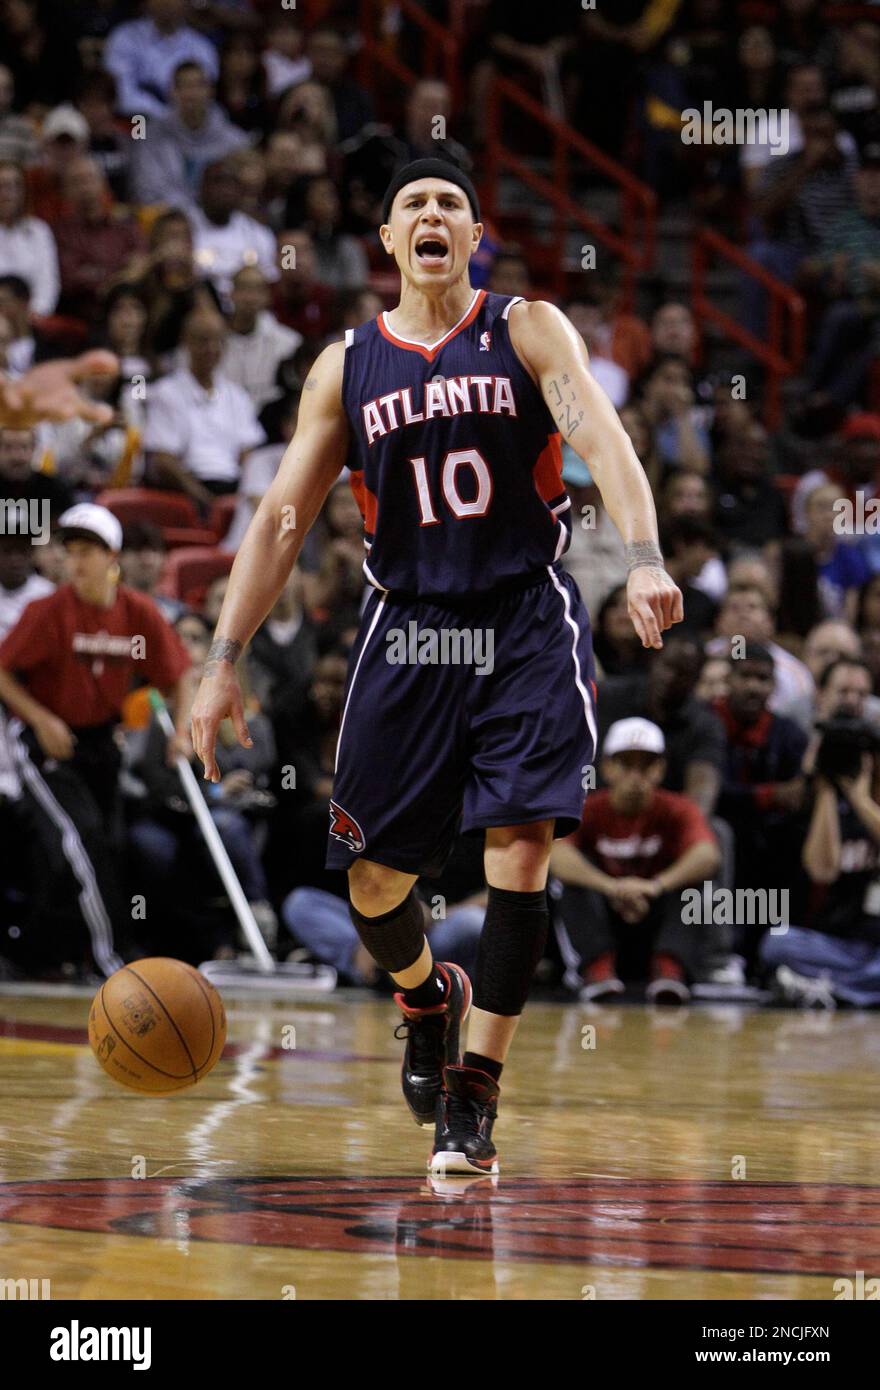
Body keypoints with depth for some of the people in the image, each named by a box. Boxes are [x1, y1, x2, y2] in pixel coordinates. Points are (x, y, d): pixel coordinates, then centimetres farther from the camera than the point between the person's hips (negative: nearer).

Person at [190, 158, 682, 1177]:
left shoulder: (528, 332, -1)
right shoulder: (346, 367, 6)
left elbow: (604, 441, -15)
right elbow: (279, 520, 6)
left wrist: (644, 561, -34)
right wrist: (222, 663, -2)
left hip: (527, 622, -2)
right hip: (407, 626, 2)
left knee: (520, 846, -15)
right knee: (372, 876, 2)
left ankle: (473, 1099, -8)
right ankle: (428, 1000, 37)